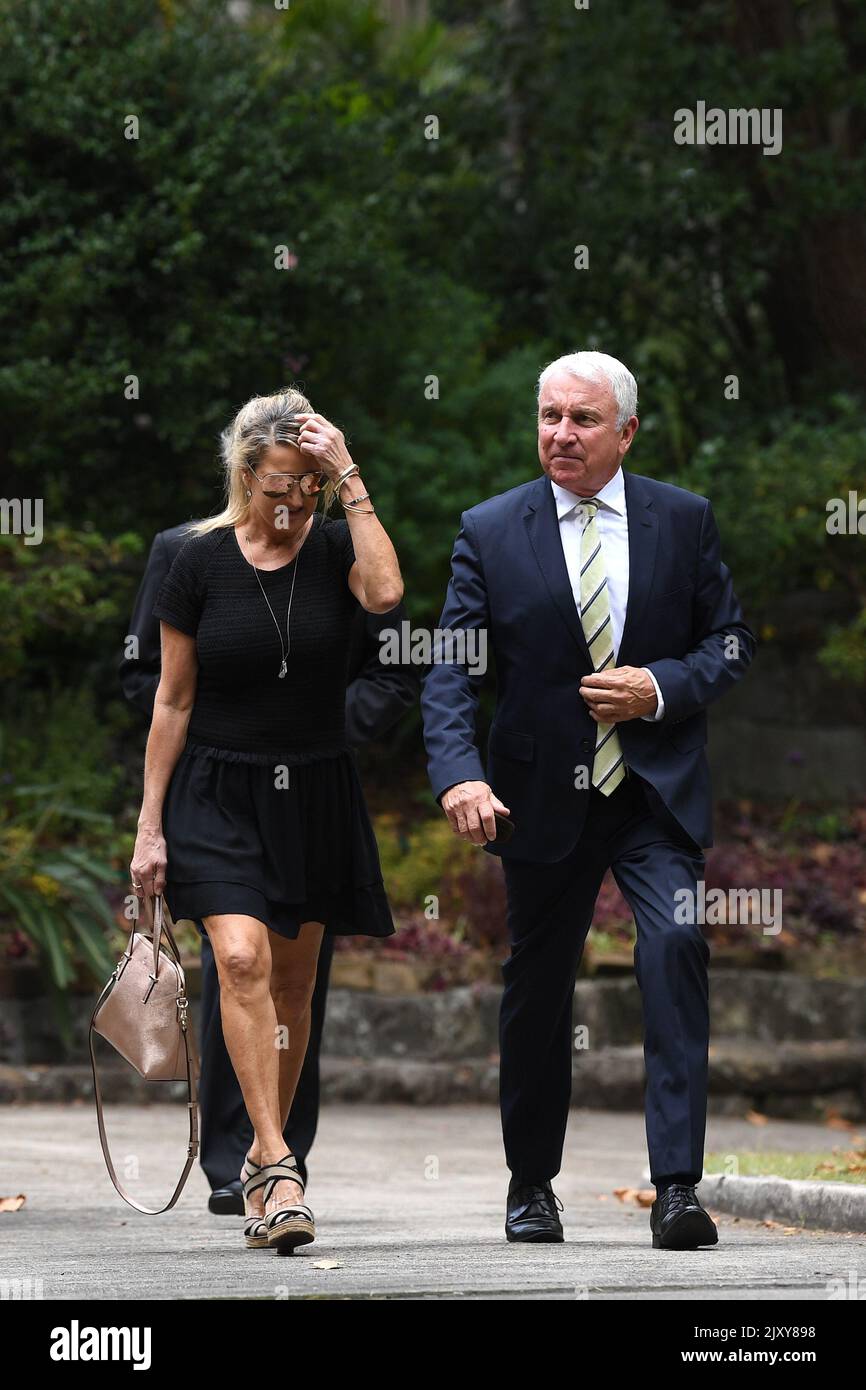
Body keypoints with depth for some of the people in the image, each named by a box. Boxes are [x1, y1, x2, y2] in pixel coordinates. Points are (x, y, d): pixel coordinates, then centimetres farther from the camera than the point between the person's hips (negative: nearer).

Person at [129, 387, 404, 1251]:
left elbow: (384, 593, -26)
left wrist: (349, 480, -22)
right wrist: (149, 825, 0)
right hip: (219, 792, -2)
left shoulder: (333, 548, -1)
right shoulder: (201, 562, -3)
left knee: (292, 985, 8)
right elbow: (173, 702, 1)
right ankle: (277, 1170, -23)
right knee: (242, 959, -20)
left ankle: (264, 1161, 23)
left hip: (314, 793, 2)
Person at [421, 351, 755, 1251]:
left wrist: (662, 688, -13)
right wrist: (458, 774, -21)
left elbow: (730, 642, 7)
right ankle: (531, 1183, 27)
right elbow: (449, 668, -5)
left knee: (675, 948, -20)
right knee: (537, 989, 9)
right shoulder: (490, 530, 1)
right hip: (543, 797, 1)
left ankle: (677, 1185, -20)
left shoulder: (684, 520, 4)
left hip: (657, 793, -1)